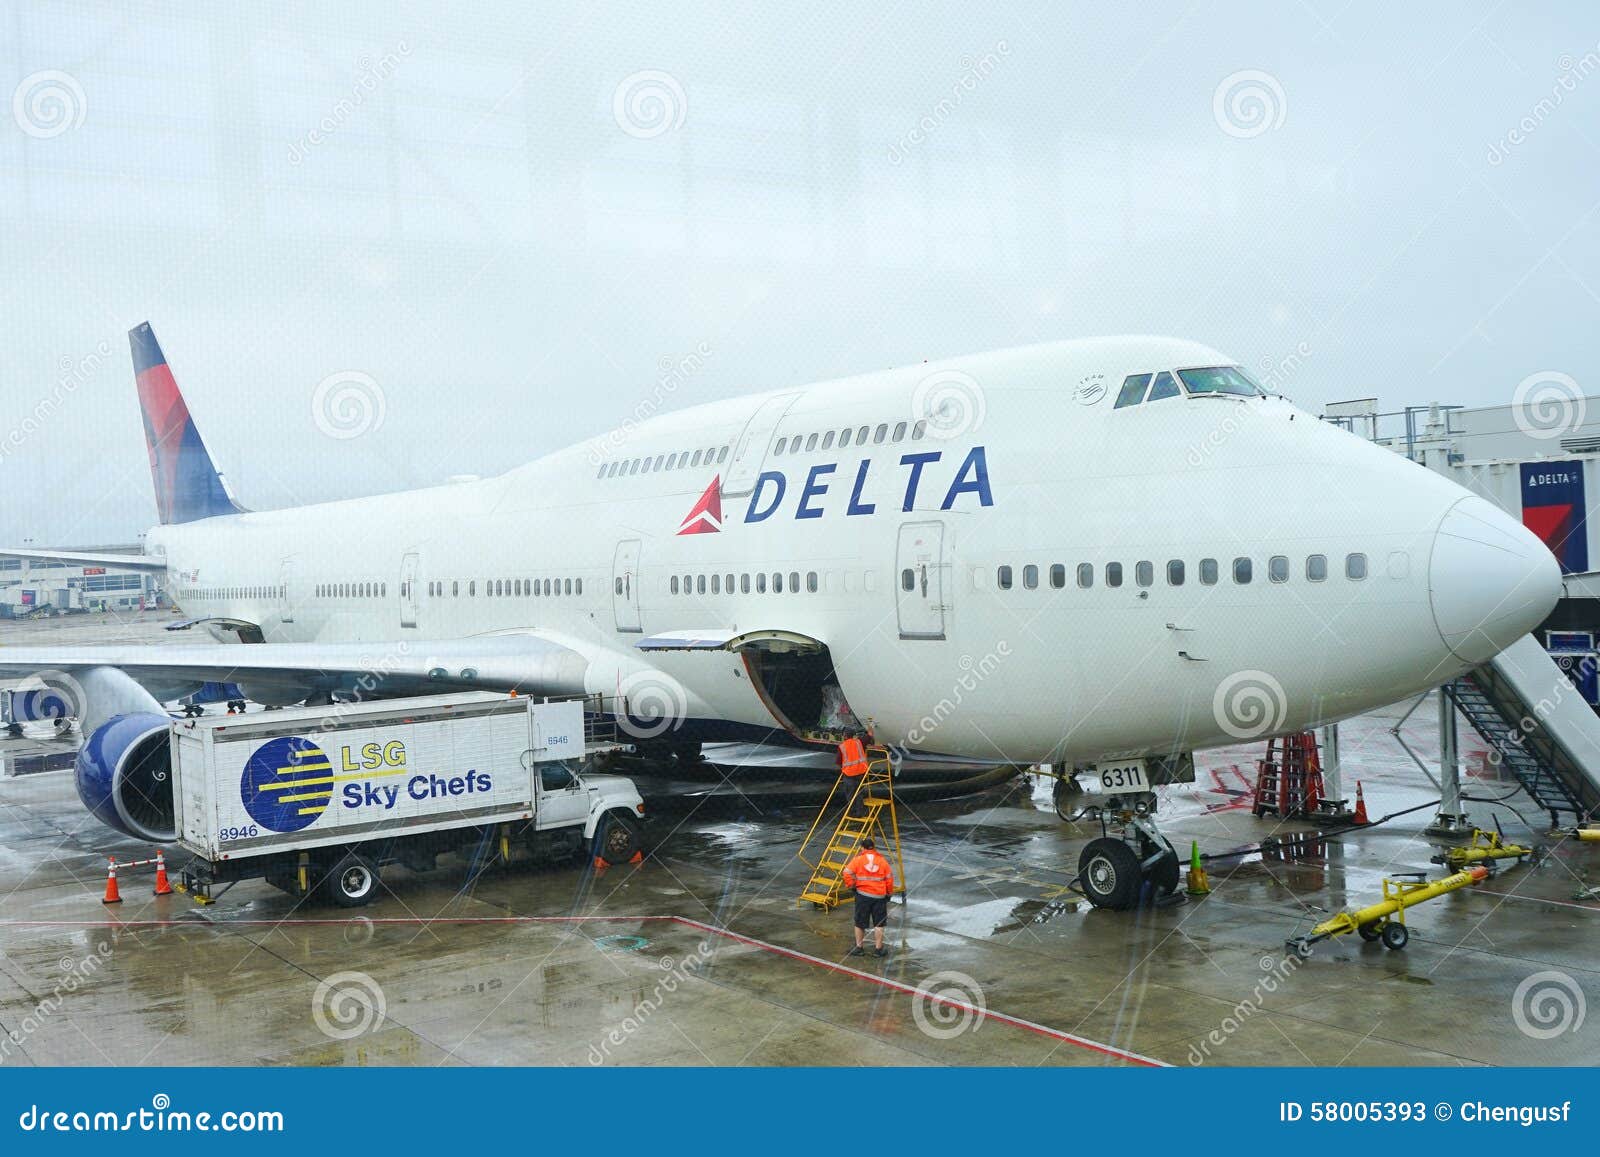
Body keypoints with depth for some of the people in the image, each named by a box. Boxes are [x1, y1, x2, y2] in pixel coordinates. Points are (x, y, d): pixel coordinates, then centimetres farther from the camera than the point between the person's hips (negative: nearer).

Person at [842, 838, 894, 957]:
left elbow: (847, 873, -11)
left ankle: (859, 947, 18)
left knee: (860, 923, 11)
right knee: (879, 924, 10)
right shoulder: (882, 860, 5)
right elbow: (890, 878, 6)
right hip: (879, 896, 1)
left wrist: (852, 885, 2)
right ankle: (878, 949, 11)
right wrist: (889, 893, 16)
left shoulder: (858, 859, -1)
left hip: (862, 895, -1)